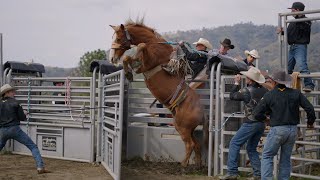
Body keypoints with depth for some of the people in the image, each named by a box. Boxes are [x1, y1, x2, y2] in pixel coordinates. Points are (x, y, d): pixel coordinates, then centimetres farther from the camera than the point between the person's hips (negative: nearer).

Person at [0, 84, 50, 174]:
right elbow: (22, 118, -4)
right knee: (33, 146, -2)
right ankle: (40, 167, -12)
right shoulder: (14, 103, -4)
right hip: (14, 129, -4)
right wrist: (24, 114, 16)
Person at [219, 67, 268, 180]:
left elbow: (232, 96, 2)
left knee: (234, 144, 1)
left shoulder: (247, 91, -13)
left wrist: (237, 83, 11)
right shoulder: (264, 90, 3)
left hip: (250, 123, -7)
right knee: (251, 148, 18)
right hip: (262, 124, 7)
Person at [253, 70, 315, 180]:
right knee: (286, 159, 13)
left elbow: (257, 114, -5)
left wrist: (265, 119, 16)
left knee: (267, 156, 5)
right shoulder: (296, 93, 3)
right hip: (293, 130, 4)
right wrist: (310, 122, 17)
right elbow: (310, 109, 0)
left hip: (277, 130, -4)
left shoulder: (269, 95, -5)